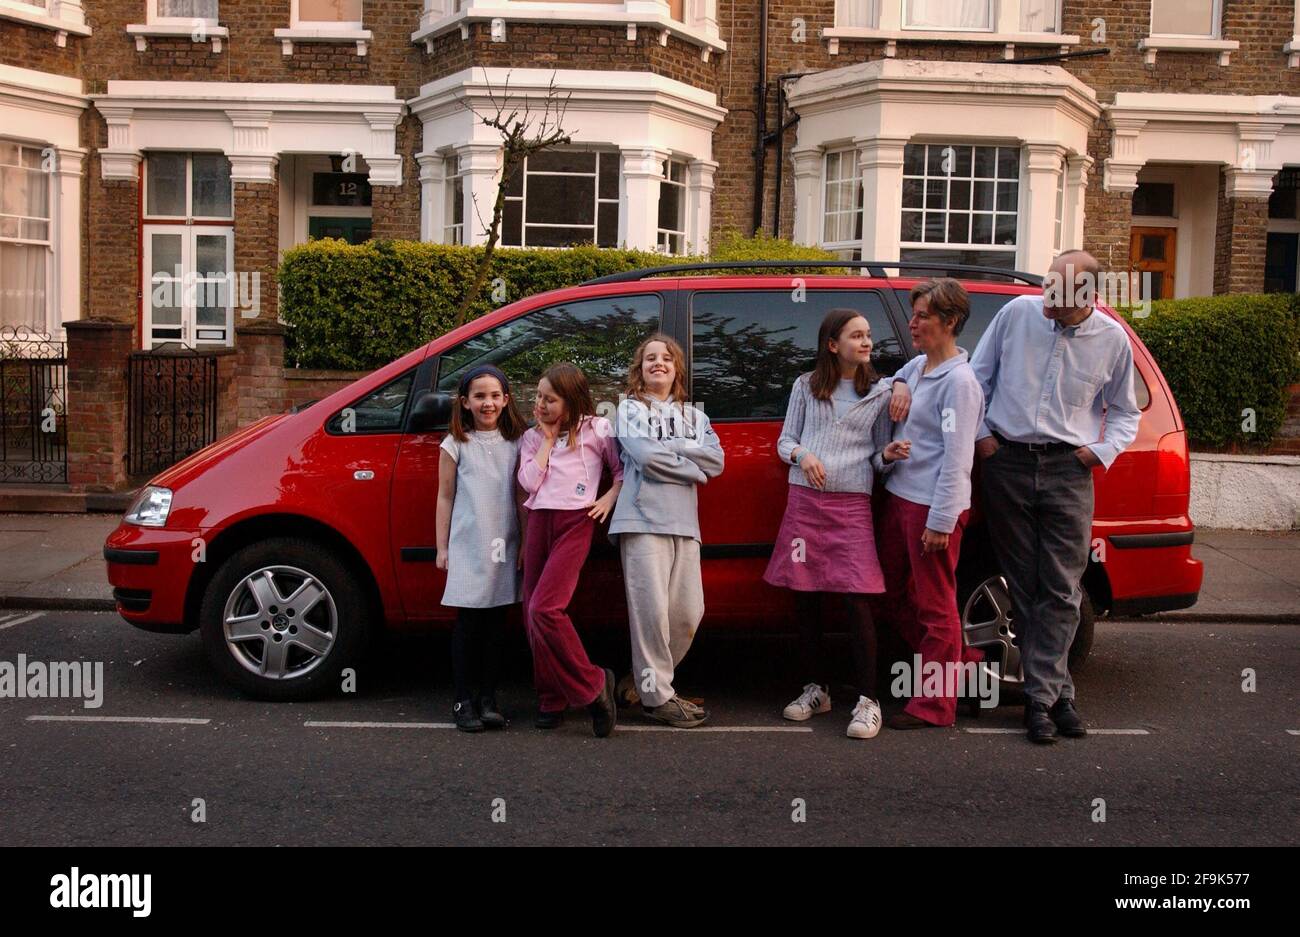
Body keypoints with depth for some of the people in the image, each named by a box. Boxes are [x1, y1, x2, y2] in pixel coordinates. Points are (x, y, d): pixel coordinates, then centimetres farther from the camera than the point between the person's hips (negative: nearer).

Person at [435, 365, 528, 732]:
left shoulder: (516, 443, 7)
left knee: (496, 622, 6)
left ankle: (488, 698, 13)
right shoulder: (456, 444, 2)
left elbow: (522, 497, 8)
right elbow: (445, 498, 4)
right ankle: (463, 701, 6)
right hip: (467, 546, -2)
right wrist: (442, 547, 1)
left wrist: (525, 543, 4)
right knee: (468, 621, -1)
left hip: (504, 546, 2)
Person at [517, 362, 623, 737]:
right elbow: (529, 483, 1)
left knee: (544, 609, -20)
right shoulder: (532, 437, 15)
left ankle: (591, 685, -7)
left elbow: (622, 469, 8)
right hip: (539, 521, 5)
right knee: (532, 615, 2)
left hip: (575, 521, -5)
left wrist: (610, 497, -8)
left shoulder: (596, 428, 5)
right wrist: (548, 439, 3)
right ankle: (551, 699, 13)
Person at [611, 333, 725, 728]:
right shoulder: (630, 408, 9)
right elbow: (644, 455, -9)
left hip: (684, 522, 5)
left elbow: (716, 459, 4)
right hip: (643, 519, -5)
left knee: (688, 612, 1)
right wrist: (693, 469, -1)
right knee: (652, 609, -10)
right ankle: (656, 696, -1)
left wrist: (666, 446, -4)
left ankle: (650, 679, 18)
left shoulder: (694, 416, 22)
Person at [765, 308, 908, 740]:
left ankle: (868, 700, -3)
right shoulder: (806, 386, 9)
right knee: (805, 598, 5)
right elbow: (785, 440, 11)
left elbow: (879, 457, 12)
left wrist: (887, 456, -10)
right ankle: (817, 688, 20)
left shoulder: (879, 393, 8)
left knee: (856, 599, -10)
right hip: (805, 500, 2)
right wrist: (802, 455, -10)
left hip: (852, 504, -1)